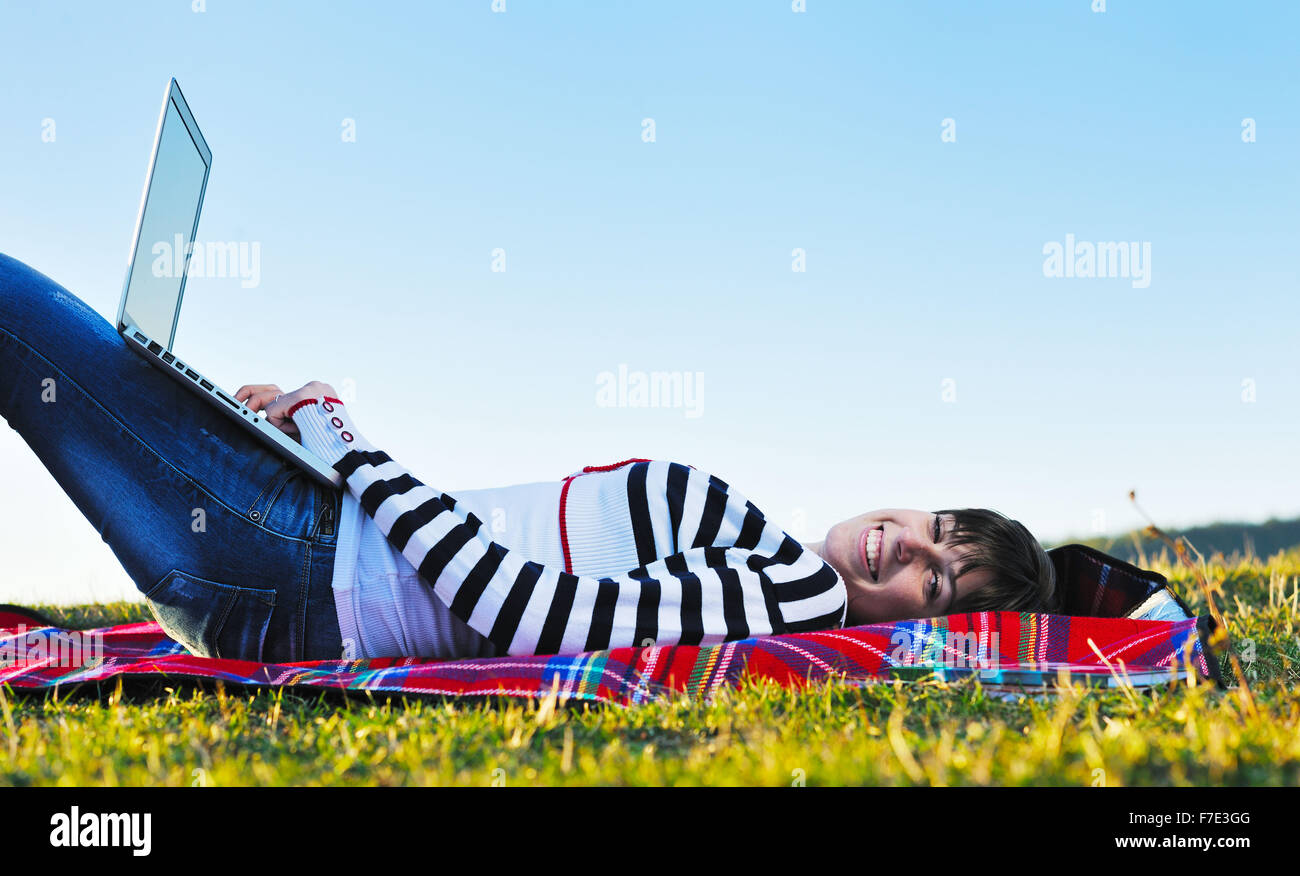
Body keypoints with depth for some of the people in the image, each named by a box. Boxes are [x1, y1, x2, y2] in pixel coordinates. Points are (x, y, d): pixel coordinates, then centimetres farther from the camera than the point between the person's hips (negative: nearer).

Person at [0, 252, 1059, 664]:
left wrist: (345, 440, -17)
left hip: (288, 589, -8)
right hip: (322, 526, 8)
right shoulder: (750, 534, 10)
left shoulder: (798, 601, -18)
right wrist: (325, 422, 8)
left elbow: (510, 607, -26)